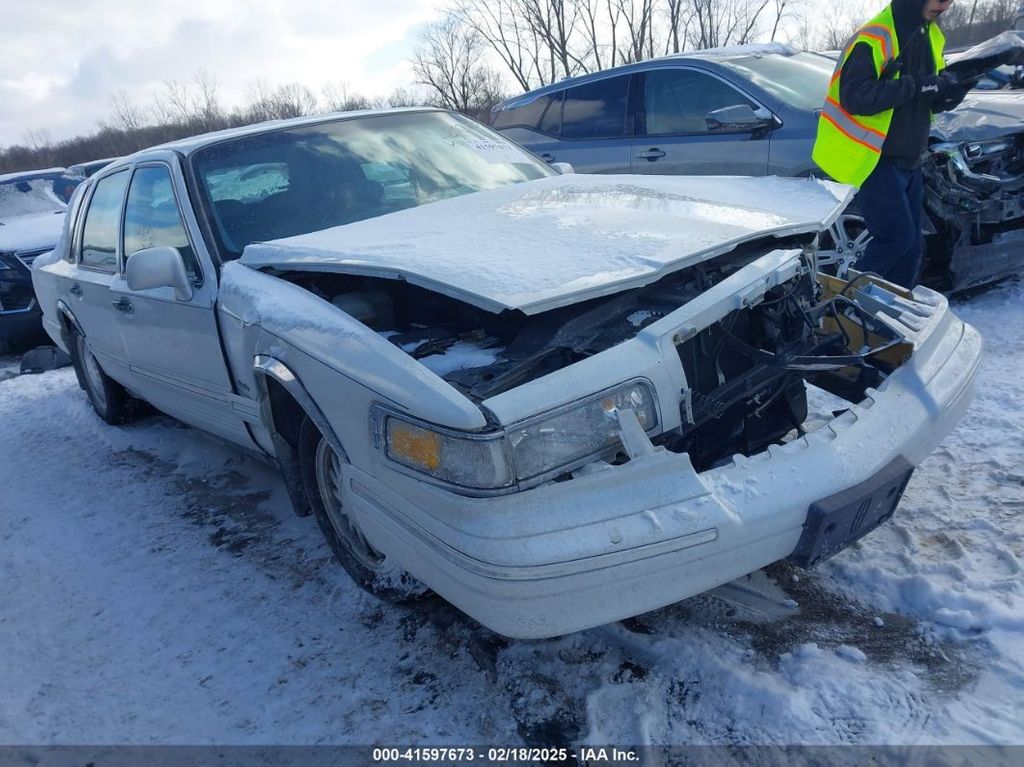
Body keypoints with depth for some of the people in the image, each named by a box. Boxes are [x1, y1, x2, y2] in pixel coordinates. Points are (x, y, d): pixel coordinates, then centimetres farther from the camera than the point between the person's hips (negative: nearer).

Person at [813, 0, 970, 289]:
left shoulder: (931, 36, 14)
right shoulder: (875, 37, -15)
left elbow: (930, 101, 18)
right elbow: (854, 97, -24)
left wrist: (951, 90, -5)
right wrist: (916, 85, -25)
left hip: (909, 160, 9)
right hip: (874, 160, -9)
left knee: (911, 243, 10)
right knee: (897, 237, -12)